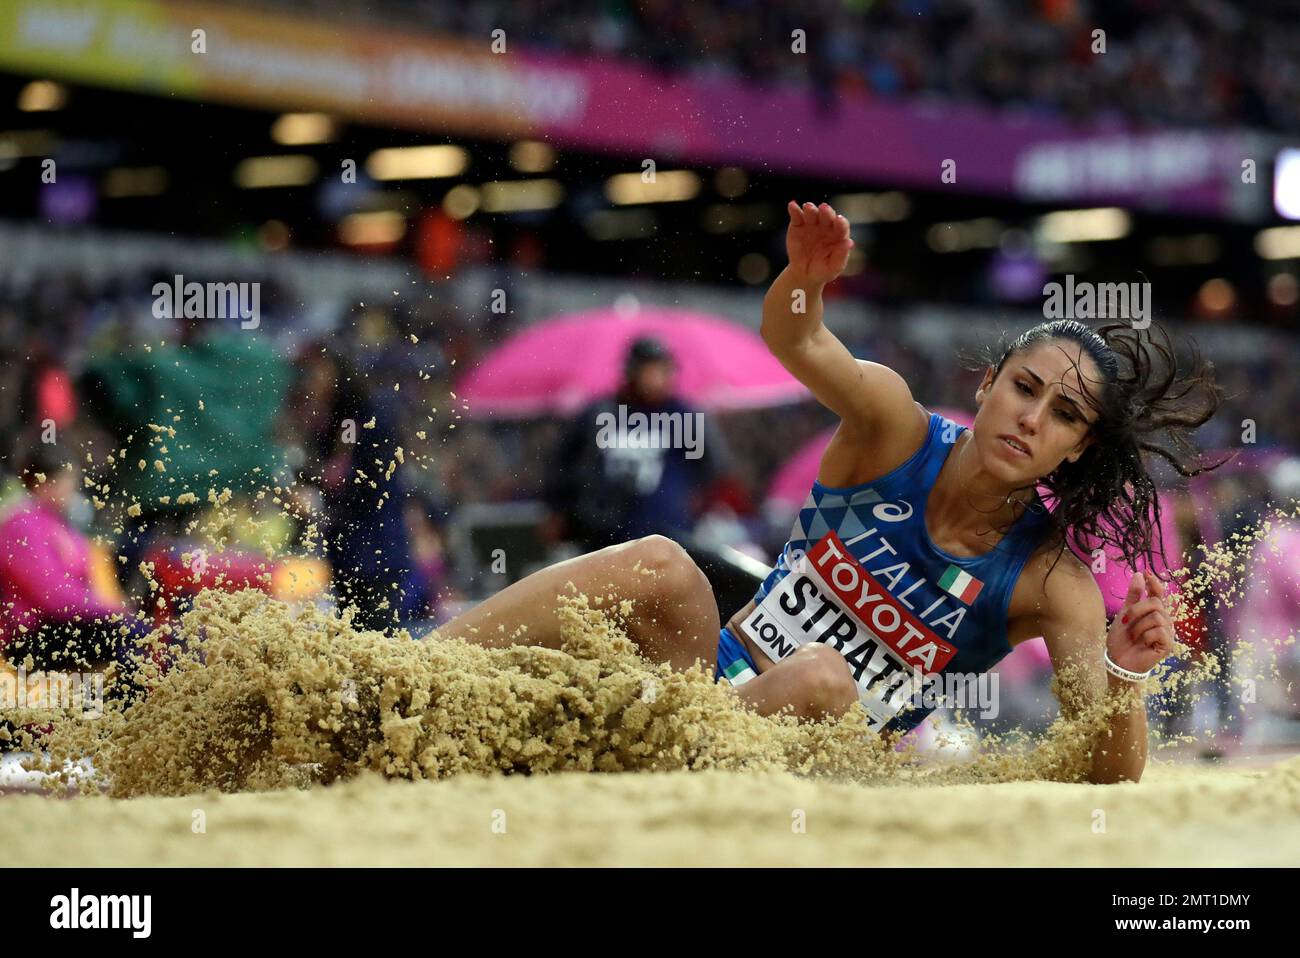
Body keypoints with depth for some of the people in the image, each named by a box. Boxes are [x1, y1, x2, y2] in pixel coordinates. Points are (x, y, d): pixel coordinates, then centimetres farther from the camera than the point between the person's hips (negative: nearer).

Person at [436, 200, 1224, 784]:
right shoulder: (895, 427, -5)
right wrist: (804, 281, -45)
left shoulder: (1054, 584, -9)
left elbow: (1113, 775, -16)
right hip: (718, 676, 2)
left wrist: (1125, 678, -37)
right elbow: (794, 342, -22)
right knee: (661, 565, -28)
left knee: (824, 677, -36)